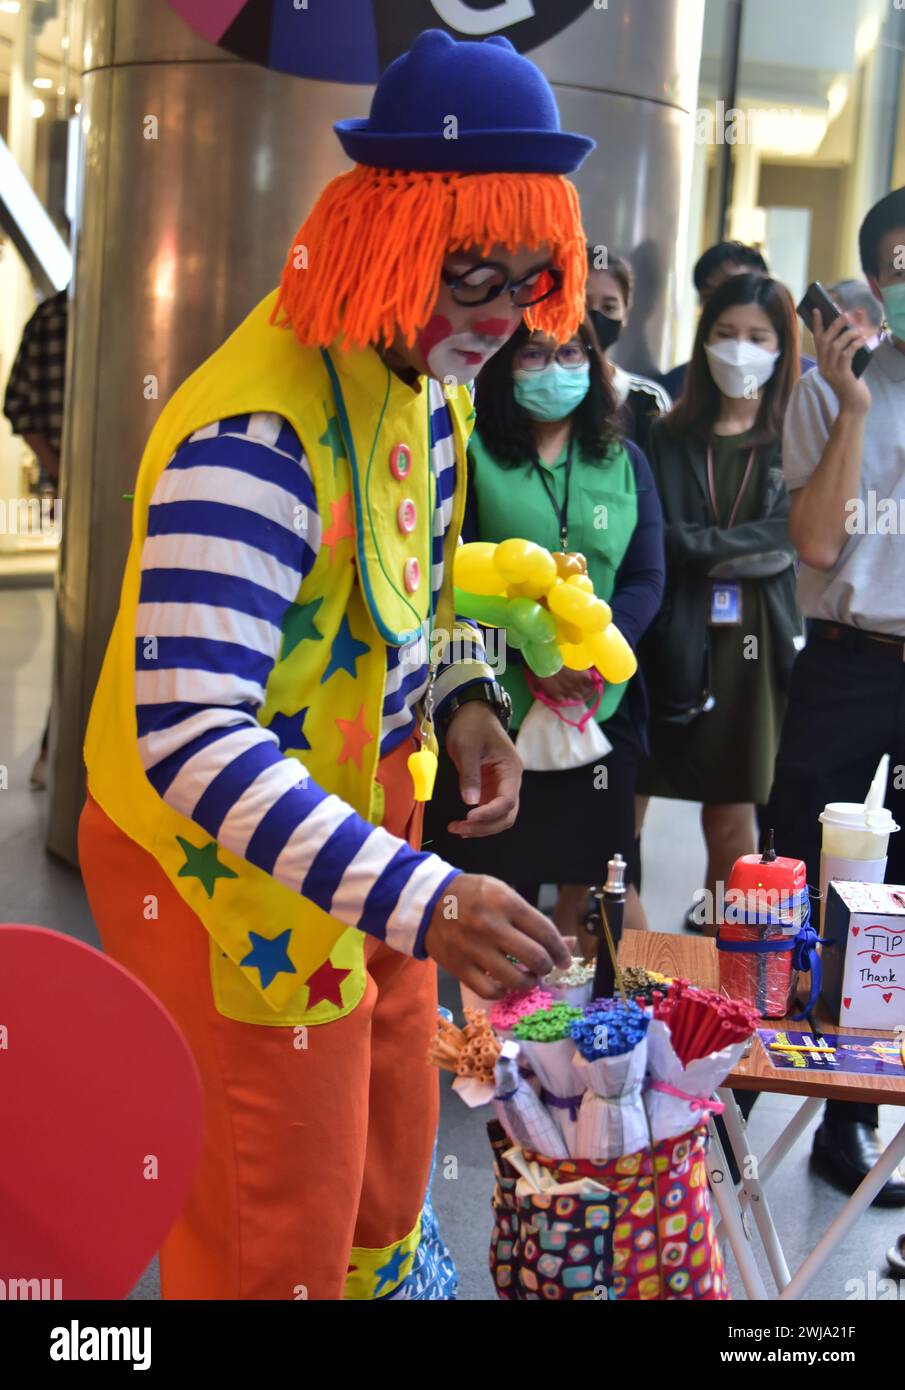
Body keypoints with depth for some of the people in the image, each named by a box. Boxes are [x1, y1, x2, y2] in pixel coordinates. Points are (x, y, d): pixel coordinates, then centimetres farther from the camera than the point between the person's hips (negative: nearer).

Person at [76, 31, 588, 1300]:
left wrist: (464, 698, -3)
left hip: (366, 827, 8)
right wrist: (417, 900, -43)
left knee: (391, 1143, 26)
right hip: (224, 868, -8)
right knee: (276, 1240, 7)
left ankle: (384, 1268, 53)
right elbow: (187, 738, -37)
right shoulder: (255, 437, -31)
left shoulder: (430, 384, -2)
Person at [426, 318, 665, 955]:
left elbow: (647, 580, 4)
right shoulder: (472, 455, -1)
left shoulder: (625, 461, 9)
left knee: (586, 880, 8)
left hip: (601, 707, 3)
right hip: (493, 707, -3)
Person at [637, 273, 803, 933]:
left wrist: (695, 543, -12)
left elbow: (788, 537, -8)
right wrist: (742, 550, -10)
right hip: (677, 639, 1)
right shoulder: (669, 438, 7)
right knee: (629, 797, 0)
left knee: (732, 812, 5)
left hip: (757, 640, -1)